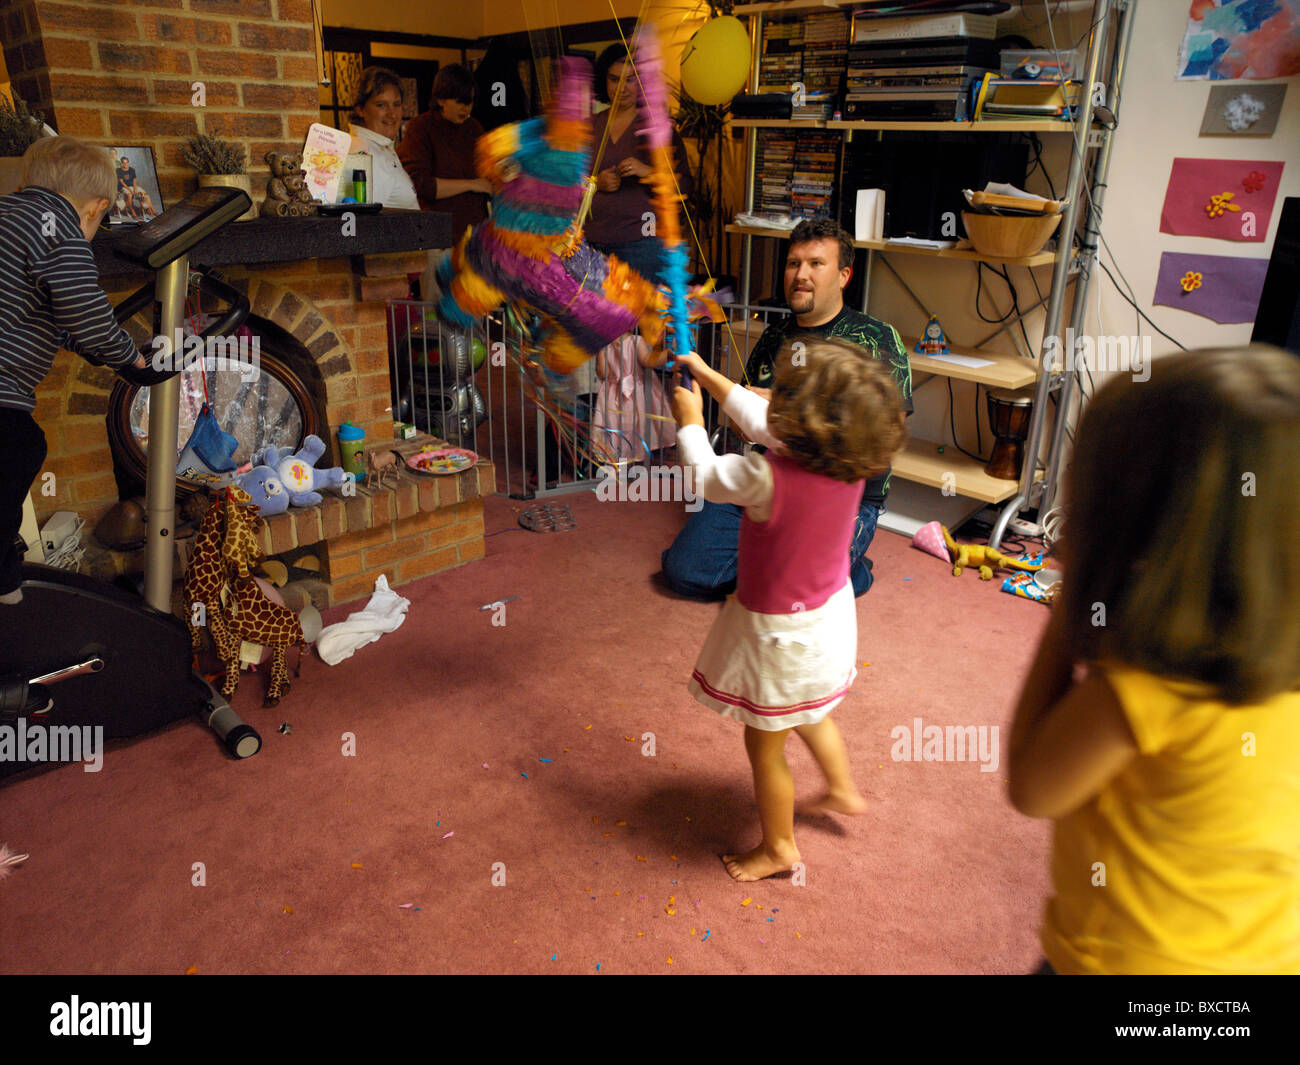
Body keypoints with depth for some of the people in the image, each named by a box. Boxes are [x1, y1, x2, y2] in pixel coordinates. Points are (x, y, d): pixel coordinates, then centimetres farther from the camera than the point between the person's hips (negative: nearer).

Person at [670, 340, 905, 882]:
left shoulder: (768, 477, -35)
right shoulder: (847, 461, -14)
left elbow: (705, 475, -14)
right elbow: (760, 421, 1)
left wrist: (690, 421, 3)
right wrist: (707, 374, 9)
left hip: (781, 630, -7)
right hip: (828, 611, 7)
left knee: (764, 747, 17)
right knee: (811, 715, 35)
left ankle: (778, 848, 38)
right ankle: (843, 790, 58)